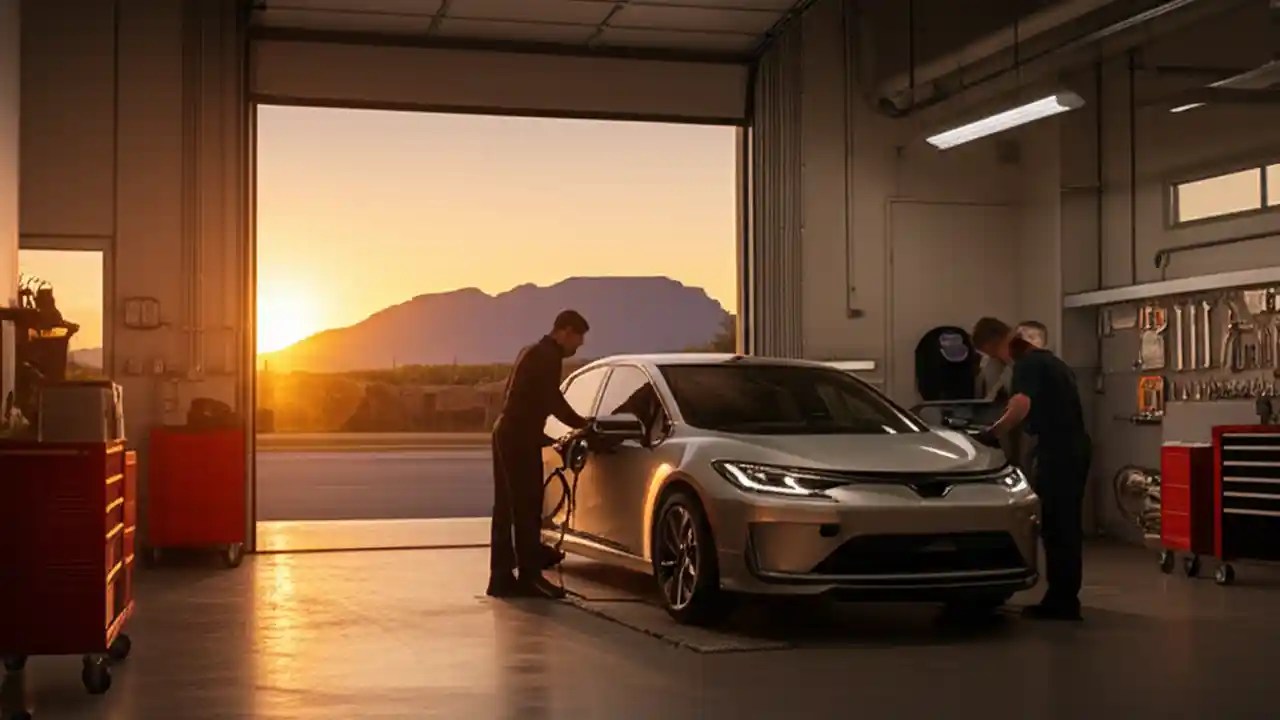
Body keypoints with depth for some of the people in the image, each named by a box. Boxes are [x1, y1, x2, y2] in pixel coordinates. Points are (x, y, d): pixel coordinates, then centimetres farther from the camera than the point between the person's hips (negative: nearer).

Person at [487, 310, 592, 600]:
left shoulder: (533, 352, 21)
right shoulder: (548, 356, -10)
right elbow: (553, 400, -15)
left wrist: (545, 437, 26)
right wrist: (582, 424, -4)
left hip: (507, 433, 10)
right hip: (519, 437, -10)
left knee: (507, 508, 10)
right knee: (527, 508, -7)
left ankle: (501, 576, 12)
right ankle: (529, 576, -4)